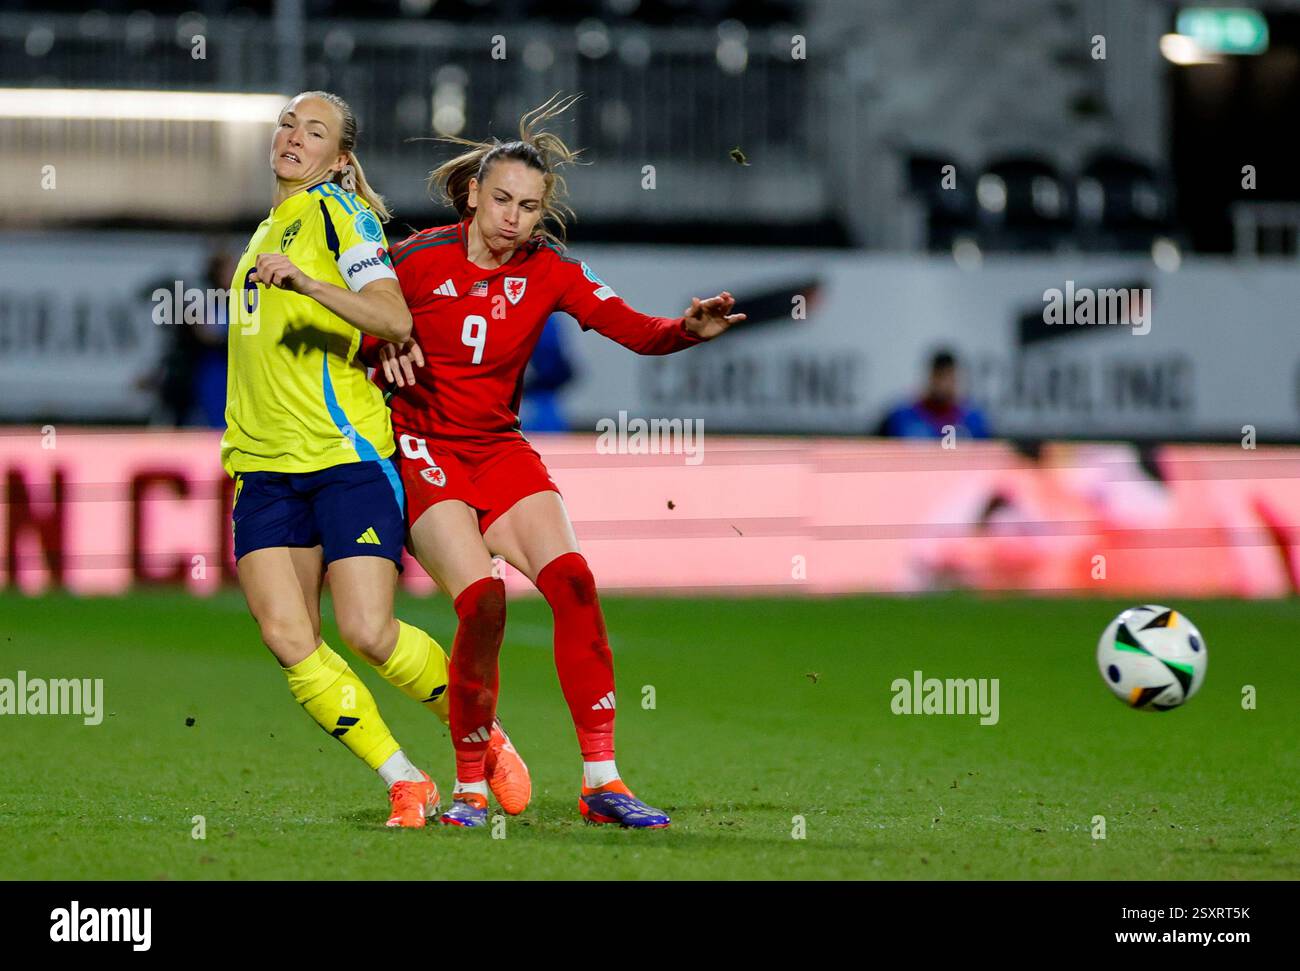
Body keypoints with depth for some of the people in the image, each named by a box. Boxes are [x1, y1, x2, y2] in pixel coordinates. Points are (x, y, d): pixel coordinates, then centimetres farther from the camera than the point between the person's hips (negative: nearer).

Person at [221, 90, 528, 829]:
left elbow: (395, 320, -17)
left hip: (347, 454, -7)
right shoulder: (272, 226, 21)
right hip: (266, 465, 7)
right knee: (287, 638, -9)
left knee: (370, 633, -13)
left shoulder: (338, 211, -3)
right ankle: (406, 783, -1)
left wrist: (305, 281, -27)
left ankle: (482, 736, 12)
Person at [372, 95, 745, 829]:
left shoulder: (549, 273, -1)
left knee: (573, 581, -19)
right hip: (424, 453, -3)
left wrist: (689, 329, -34)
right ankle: (471, 788, -7)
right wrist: (384, 356, -15)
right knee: (482, 600, -24)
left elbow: (633, 328, -14)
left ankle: (602, 781, -16)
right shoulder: (418, 260, -6)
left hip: (502, 451, 3)